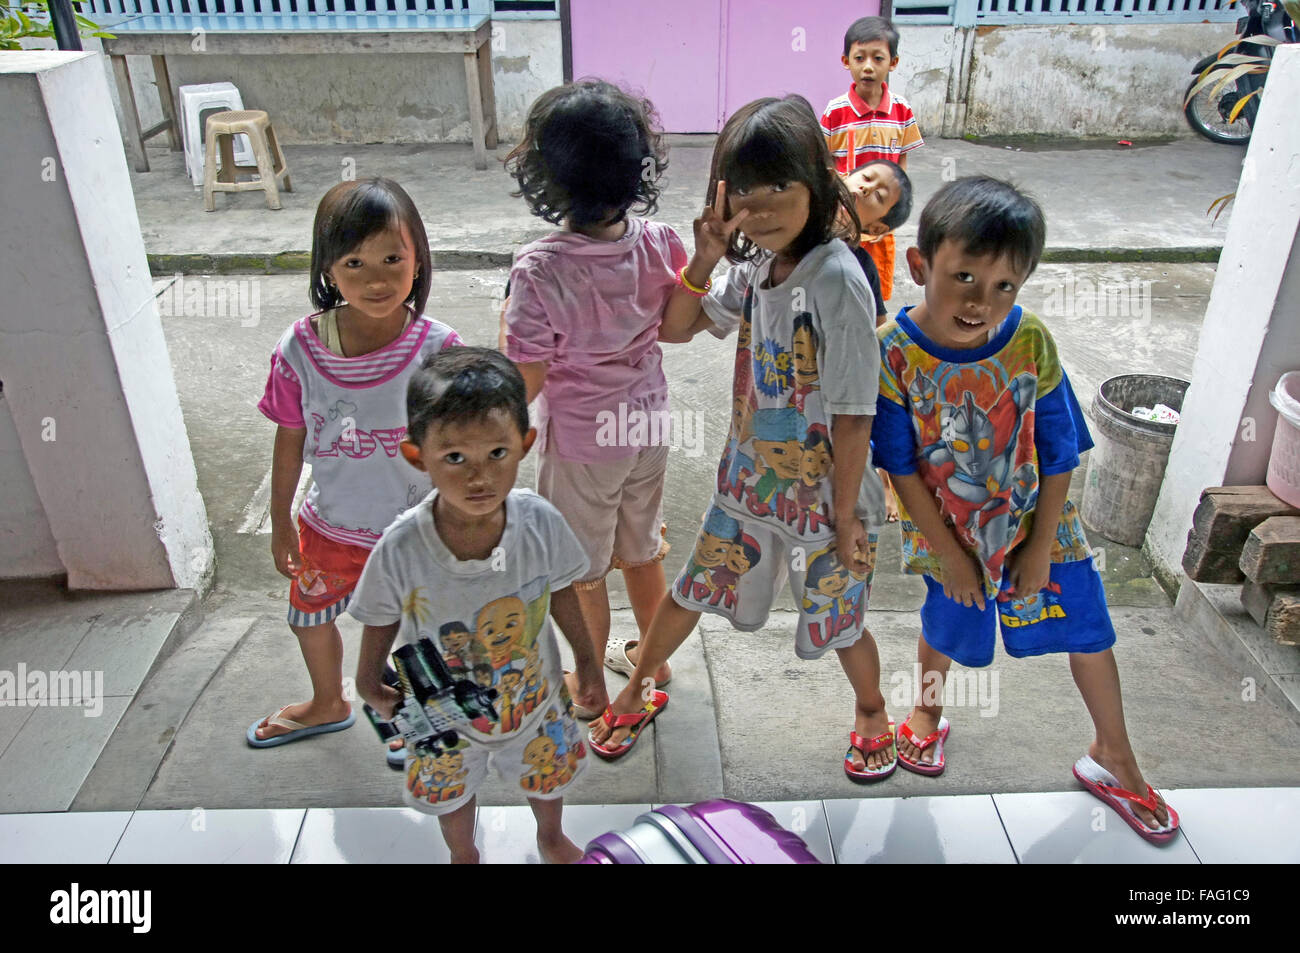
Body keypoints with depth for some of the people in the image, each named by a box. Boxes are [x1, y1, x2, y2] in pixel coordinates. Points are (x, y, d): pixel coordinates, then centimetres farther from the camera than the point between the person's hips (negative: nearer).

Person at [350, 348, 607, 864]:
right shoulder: (400, 548, -33)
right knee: (452, 792, 28)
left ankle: (551, 838, 65)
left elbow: (561, 592, -9)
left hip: (534, 697, 1)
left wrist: (587, 660, 1)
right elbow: (382, 619, -12)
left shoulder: (540, 522, -29)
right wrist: (369, 681, 0)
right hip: (446, 712, -1)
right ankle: (463, 854, 63)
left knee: (547, 775, 30)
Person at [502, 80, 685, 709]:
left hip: (581, 440, -5)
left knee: (584, 569, 17)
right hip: (648, 422, 5)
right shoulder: (658, 243, -14)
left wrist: (509, 325, -5)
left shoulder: (540, 269, -28)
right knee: (642, 549, 26)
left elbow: (525, 385, -21)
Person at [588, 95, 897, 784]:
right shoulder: (754, 265, -3)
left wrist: (845, 518, -15)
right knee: (693, 592, 19)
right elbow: (675, 329, 7)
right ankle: (637, 692, 42)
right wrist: (704, 260, -10)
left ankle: (871, 712, 46)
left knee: (838, 623, 15)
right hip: (749, 480, 6)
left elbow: (853, 418, -21)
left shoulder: (837, 281, -25)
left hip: (824, 495, -5)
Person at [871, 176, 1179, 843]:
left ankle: (1113, 759, 38)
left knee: (1089, 631, 12)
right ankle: (928, 709, 54)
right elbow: (901, 466, -16)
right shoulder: (894, 350, -24)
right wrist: (947, 552, -11)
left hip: (1037, 519, 2)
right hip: (949, 528, -1)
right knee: (948, 627, 19)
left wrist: (1040, 548, -7)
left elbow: (1059, 455, -9)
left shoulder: (1031, 341, -19)